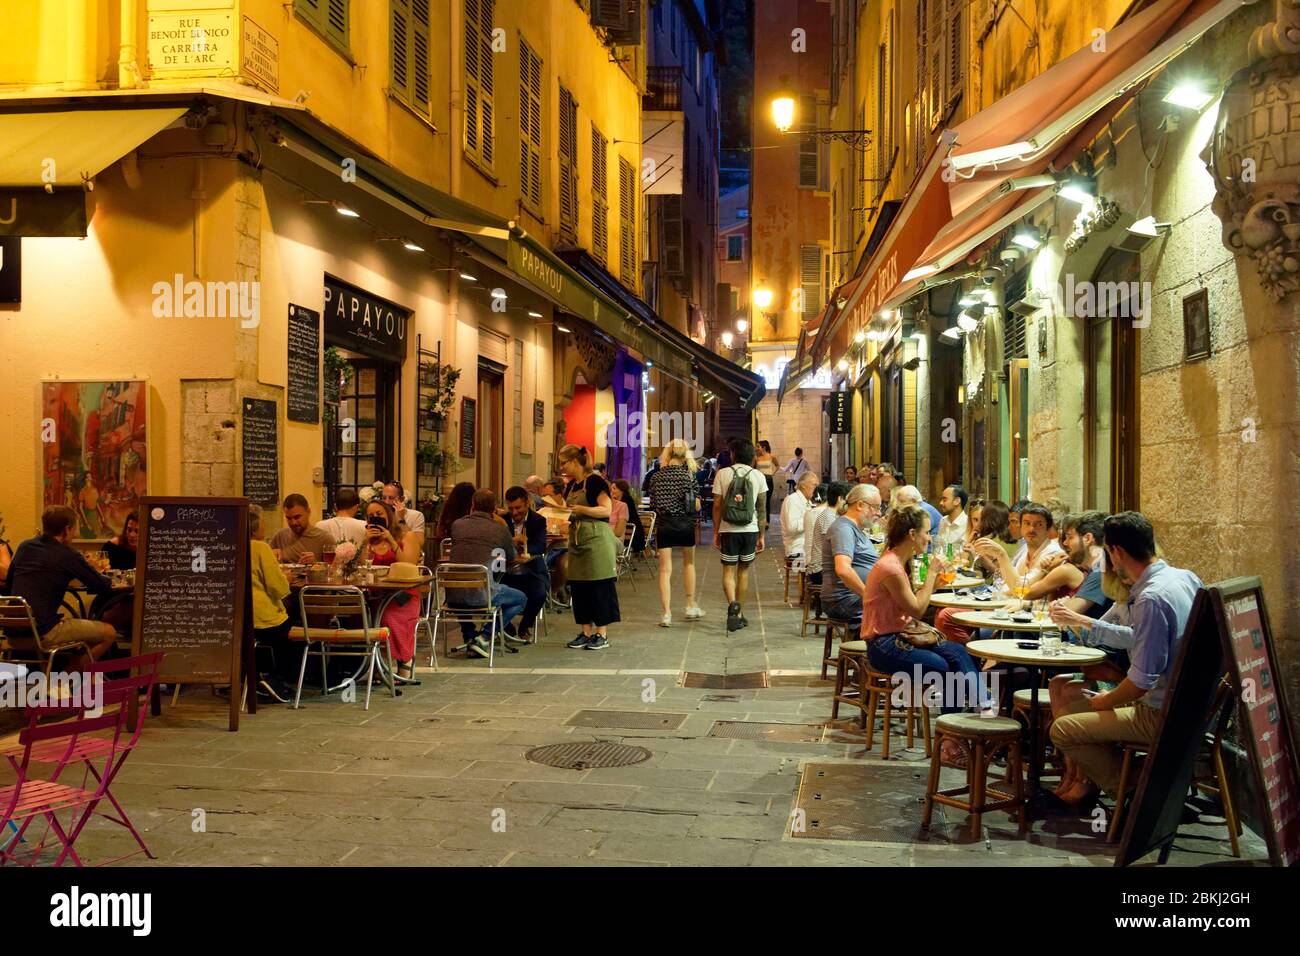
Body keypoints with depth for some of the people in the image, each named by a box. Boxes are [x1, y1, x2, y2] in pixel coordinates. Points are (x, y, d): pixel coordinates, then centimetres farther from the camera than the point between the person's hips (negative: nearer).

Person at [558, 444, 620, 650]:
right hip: (576, 540, 8)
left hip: (597, 539, -8)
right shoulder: (570, 486, 14)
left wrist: (580, 509, -26)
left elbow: (606, 510, -17)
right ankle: (586, 632, 14)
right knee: (578, 587, 7)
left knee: (600, 586, -4)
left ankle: (602, 634, 1)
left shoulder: (595, 481, -9)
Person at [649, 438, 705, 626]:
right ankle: (691, 607, 29)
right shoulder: (688, 475, -7)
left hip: (663, 525, 1)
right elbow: (696, 506, -8)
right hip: (685, 525, 0)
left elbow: (653, 503, 3)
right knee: (689, 563, 21)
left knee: (665, 570, 3)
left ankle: (666, 613, -3)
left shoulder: (656, 476, -1)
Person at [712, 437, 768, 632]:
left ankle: (733, 605, -20)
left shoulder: (723, 473, -3)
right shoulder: (758, 476, 1)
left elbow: (717, 505, -3)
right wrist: (761, 535, 10)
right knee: (743, 571, 15)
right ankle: (739, 613, 20)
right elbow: (762, 508, 3)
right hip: (750, 530, 2)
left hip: (728, 530, -2)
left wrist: (715, 532, 5)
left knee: (728, 571, 5)